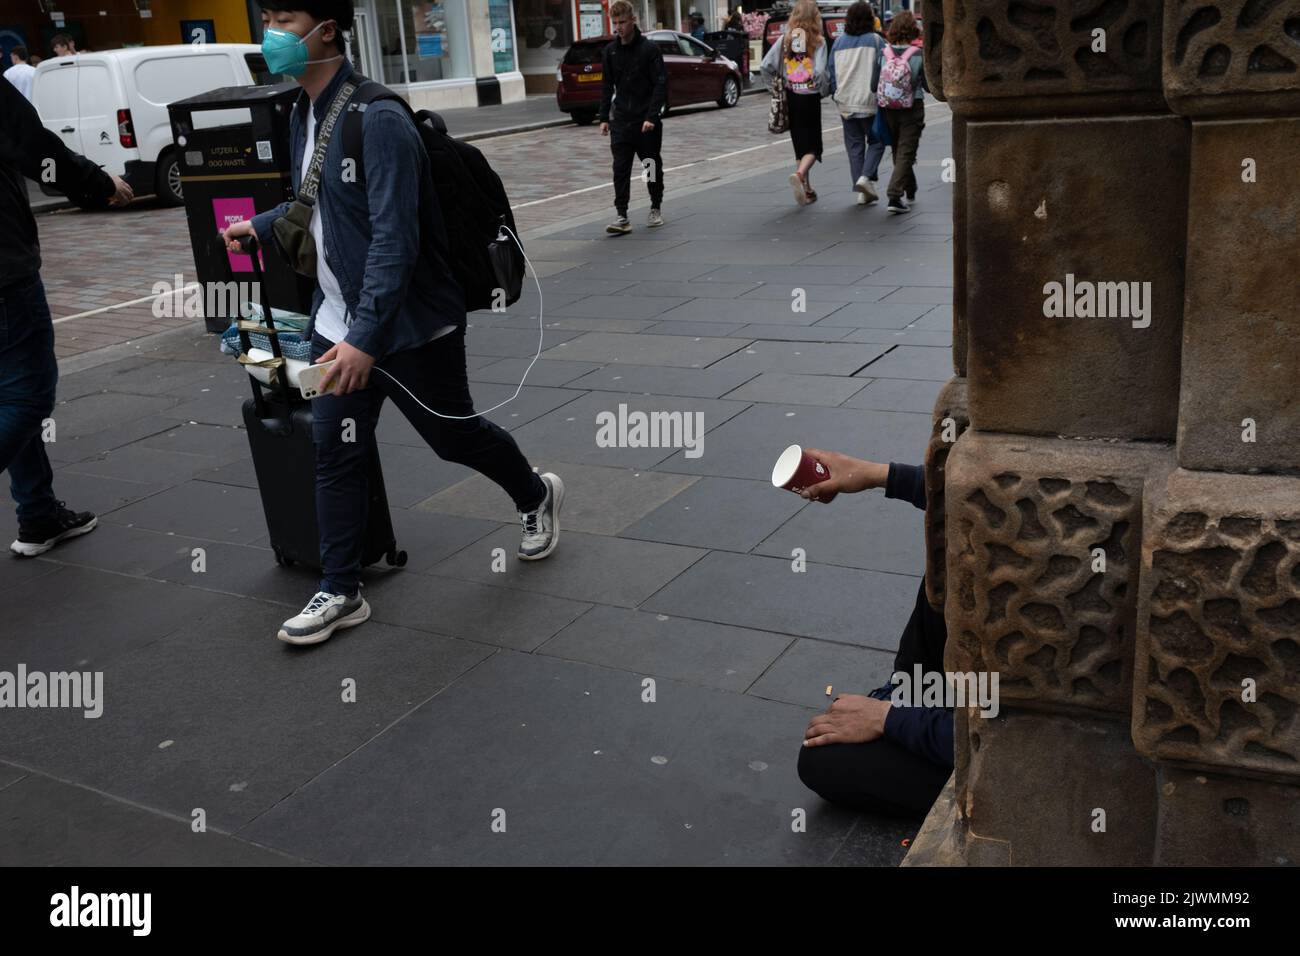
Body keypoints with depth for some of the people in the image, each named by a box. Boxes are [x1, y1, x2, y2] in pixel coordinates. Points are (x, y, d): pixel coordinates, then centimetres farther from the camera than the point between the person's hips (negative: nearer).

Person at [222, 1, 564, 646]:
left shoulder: (377, 120, -22)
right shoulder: (304, 115, 7)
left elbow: (395, 238, -28)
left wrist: (366, 337, -32)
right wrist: (260, 227, 16)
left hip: (409, 325, -7)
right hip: (338, 324, 8)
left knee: (455, 436, 11)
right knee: (334, 453, 5)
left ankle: (535, 497, 40)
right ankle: (340, 593, 15)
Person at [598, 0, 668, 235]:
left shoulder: (649, 49, -7)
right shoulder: (610, 51, 6)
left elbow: (661, 85, -11)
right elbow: (607, 86, 12)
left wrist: (652, 117, -19)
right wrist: (604, 117, 6)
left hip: (647, 121, -3)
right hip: (621, 121, 3)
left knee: (653, 166, 10)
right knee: (620, 169, -6)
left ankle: (656, 208, 28)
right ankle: (622, 216, -6)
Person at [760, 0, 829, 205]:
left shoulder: (785, 39, 0)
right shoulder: (818, 42, -9)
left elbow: (765, 66, -6)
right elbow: (820, 71, -18)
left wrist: (777, 84, 7)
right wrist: (825, 90, -1)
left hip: (790, 97, 4)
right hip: (810, 98, -4)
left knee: (800, 143, 16)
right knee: (813, 145, 5)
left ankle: (806, 189, 19)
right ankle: (799, 174, -24)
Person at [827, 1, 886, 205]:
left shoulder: (839, 42, 6)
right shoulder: (875, 40, -5)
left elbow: (830, 71, 7)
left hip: (846, 103, 3)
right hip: (870, 102, -3)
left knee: (854, 146, 9)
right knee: (876, 142, 11)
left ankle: (861, 192, 6)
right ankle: (866, 177, -11)